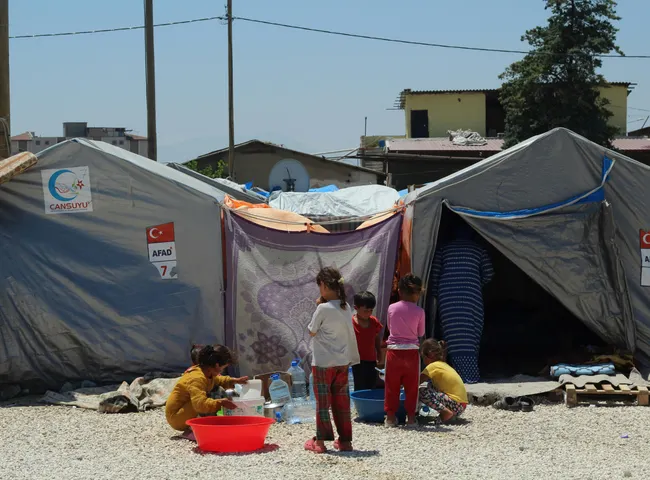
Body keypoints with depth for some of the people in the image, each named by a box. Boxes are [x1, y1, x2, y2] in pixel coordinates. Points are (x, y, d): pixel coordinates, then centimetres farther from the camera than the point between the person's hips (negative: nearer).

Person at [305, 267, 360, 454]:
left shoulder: (323, 308, -17)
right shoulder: (346, 308, 2)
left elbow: (312, 332, -7)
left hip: (323, 362, -5)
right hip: (343, 361, 6)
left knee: (323, 401, 3)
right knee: (342, 401, 11)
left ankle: (321, 441, 6)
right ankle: (345, 440, 14)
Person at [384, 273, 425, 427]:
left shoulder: (392, 308, -2)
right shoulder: (419, 311, -6)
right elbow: (421, 333, 4)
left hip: (394, 350, 1)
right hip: (411, 351, -1)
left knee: (392, 386, 8)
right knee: (411, 386, 9)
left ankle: (391, 416, 10)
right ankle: (411, 416, 12)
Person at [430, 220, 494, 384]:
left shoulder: (444, 249, 13)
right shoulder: (478, 249, 11)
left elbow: (434, 273, 7)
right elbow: (488, 273, 8)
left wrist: (436, 294, 18)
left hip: (447, 297, 1)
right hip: (471, 296, -1)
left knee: (453, 335, 0)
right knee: (471, 336, 3)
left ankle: (461, 374, -4)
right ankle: (471, 375, -1)